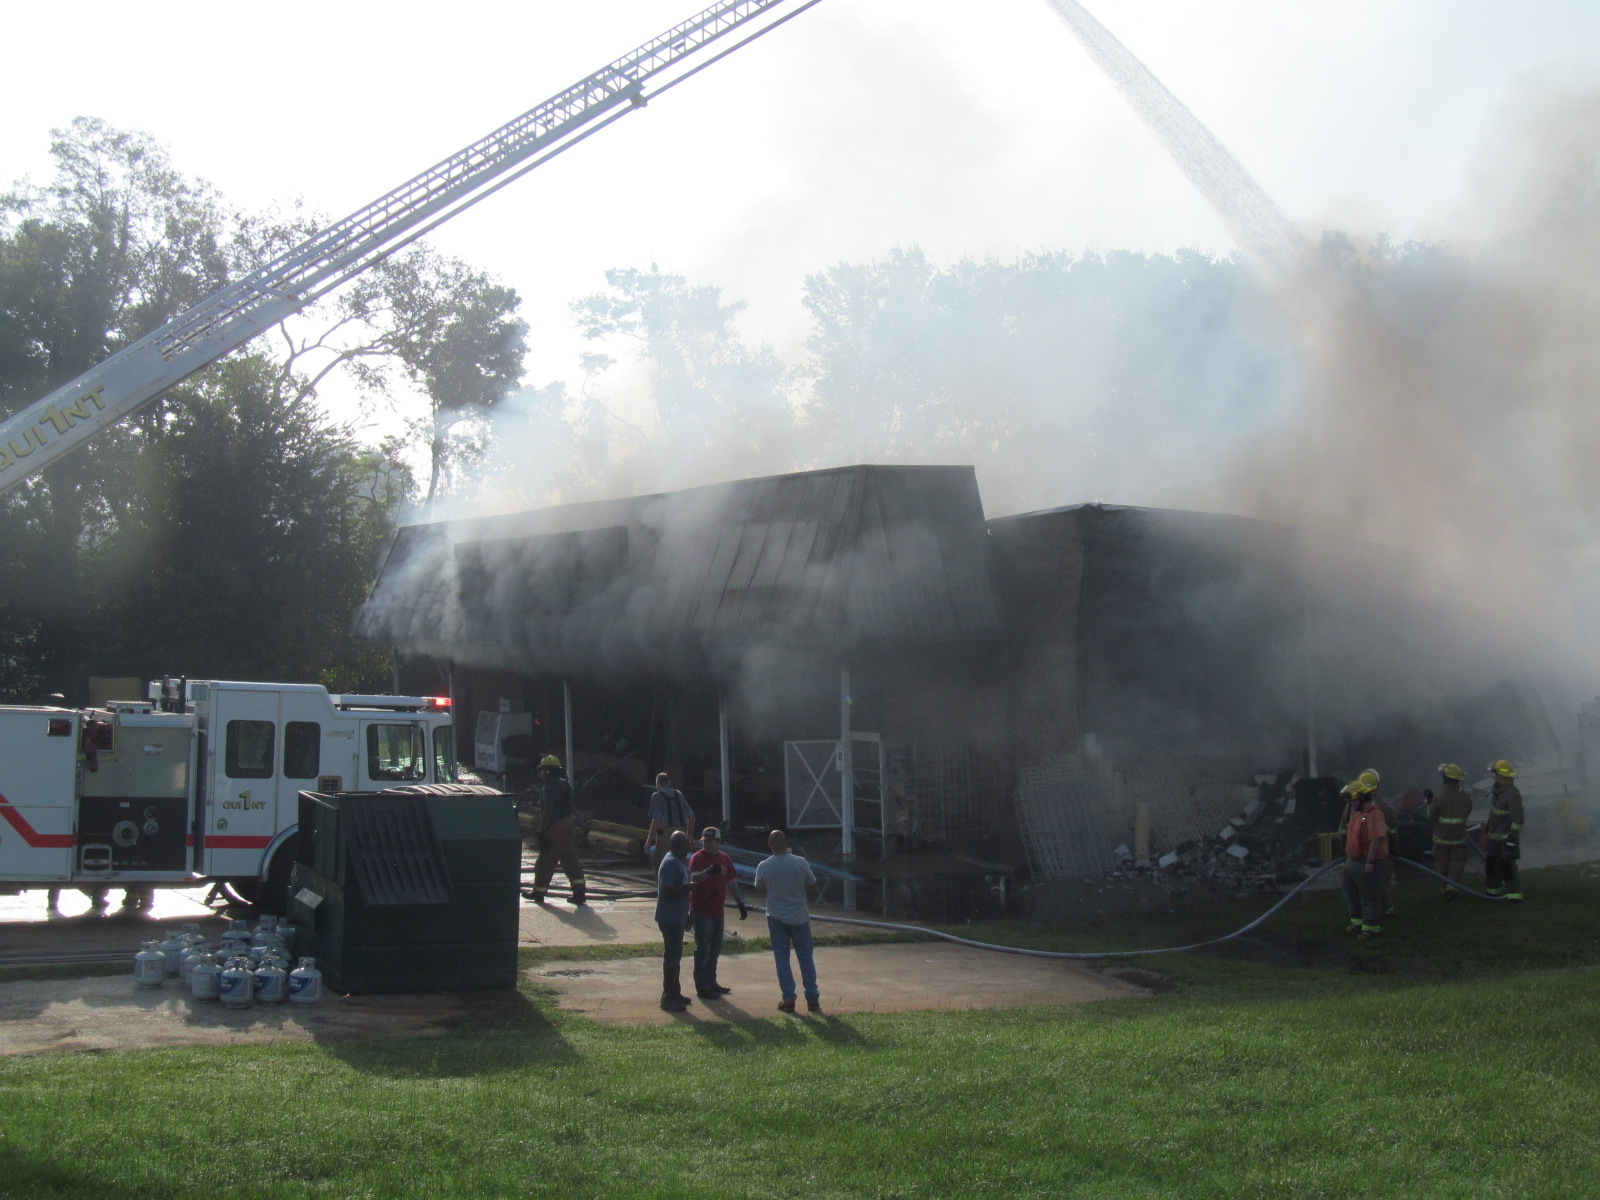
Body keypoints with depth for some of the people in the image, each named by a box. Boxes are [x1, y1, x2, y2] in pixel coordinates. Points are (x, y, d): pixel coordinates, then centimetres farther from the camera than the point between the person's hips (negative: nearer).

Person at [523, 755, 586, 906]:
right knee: (570, 861, 9)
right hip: (569, 825, 9)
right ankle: (579, 891, 2)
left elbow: (548, 811, -22)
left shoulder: (549, 787, -15)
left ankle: (538, 892, 15)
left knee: (545, 862, 4)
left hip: (555, 828, -9)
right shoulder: (565, 784, 14)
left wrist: (542, 830, -20)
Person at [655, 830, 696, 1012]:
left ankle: (673, 993, 26)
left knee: (675, 956, 17)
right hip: (670, 918, -10)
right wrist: (689, 887, -22)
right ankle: (668, 998, 0)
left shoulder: (678, 861, 12)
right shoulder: (671, 863, -20)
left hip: (677, 917, 10)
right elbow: (666, 891, -27)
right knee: (671, 956, -5)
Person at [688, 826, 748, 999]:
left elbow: (732, 883, 15)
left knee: (715, 948, 14)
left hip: (718, 910, 7)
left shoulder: (724, 858, 8)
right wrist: (708, 872, -49)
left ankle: (711, 982, 25)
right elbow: (694, 878, -30)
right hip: (701, 911, -7)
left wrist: (740, 903, 13)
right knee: (703, 949, -5)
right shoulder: (698, 858, -12)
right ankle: (702, 987, -1)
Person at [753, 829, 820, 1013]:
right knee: (805, 957, 8)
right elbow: (812, 886, 0)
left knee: (782, 958, 7)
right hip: (799, 917, 0)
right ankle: (812, 999, 9)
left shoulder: (763, 866, -11)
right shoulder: (800, 863, -12)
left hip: (776, 918, 0)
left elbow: (759, 885, 7)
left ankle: (788, 999, 3)